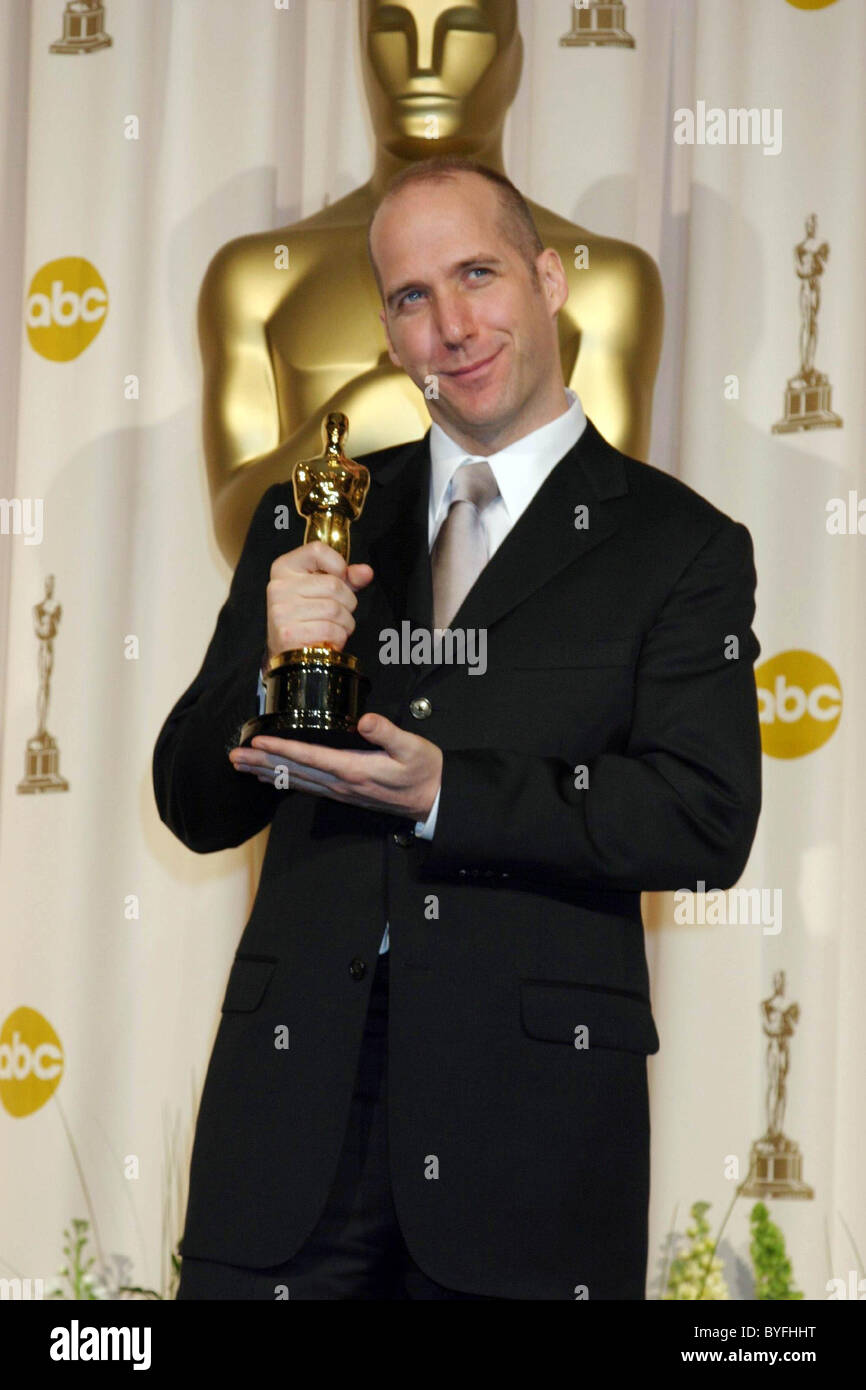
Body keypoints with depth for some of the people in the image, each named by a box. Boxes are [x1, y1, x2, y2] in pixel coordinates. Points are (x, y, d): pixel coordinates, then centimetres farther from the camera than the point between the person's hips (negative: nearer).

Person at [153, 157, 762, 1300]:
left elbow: (709, 821, -8)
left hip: (531, 1108, -2)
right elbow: (195, 808, 12)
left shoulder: (681, 547, 3)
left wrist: (446, 796, -17)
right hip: (295, 1079, 3)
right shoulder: (313, 517, 14)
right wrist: (275, 664, -8)